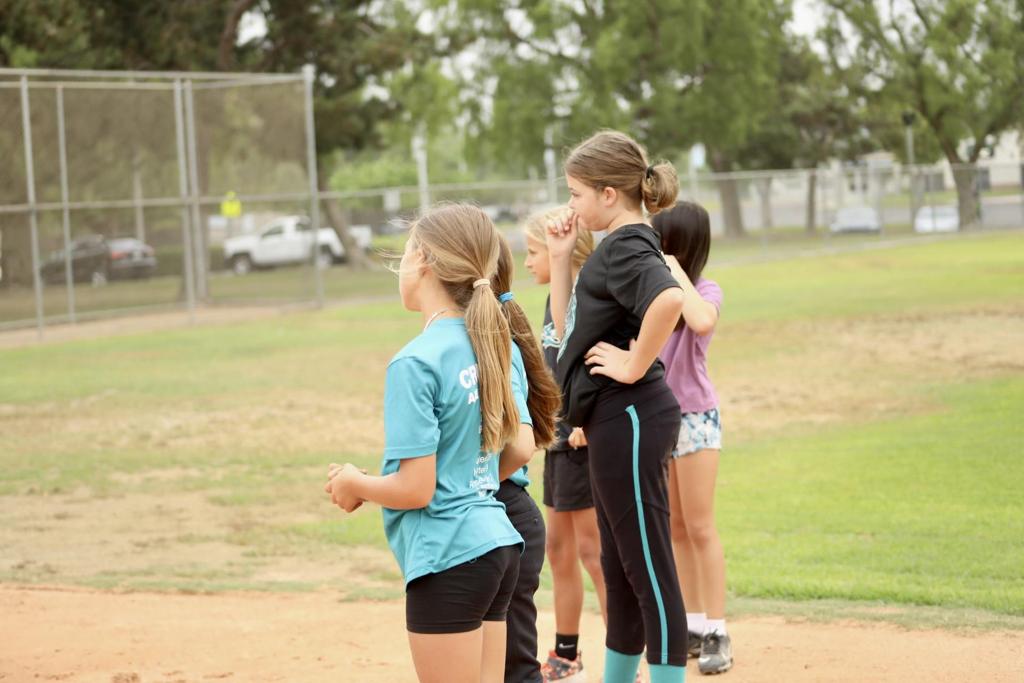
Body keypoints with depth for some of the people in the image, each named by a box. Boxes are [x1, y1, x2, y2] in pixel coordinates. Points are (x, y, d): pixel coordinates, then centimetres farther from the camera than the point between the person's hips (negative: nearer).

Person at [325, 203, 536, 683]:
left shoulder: (415, 363, -17)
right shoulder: (494, 346, 5)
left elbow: (415, 489, -17)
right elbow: (521, 448, 11)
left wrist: (354, 485, 1)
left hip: (448, 558, -8)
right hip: (497, 541, 8)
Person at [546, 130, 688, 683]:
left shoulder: (626, 247, -15)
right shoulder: (614, 247, 15)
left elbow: (668, 300, -37)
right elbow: (568, 329, 22)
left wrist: (636, 364, -25)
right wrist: (561, 259, 14)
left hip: (630, 419, -11)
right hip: (615, 422, 11)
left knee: (649, 568, -5)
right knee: (620, 567, 18)